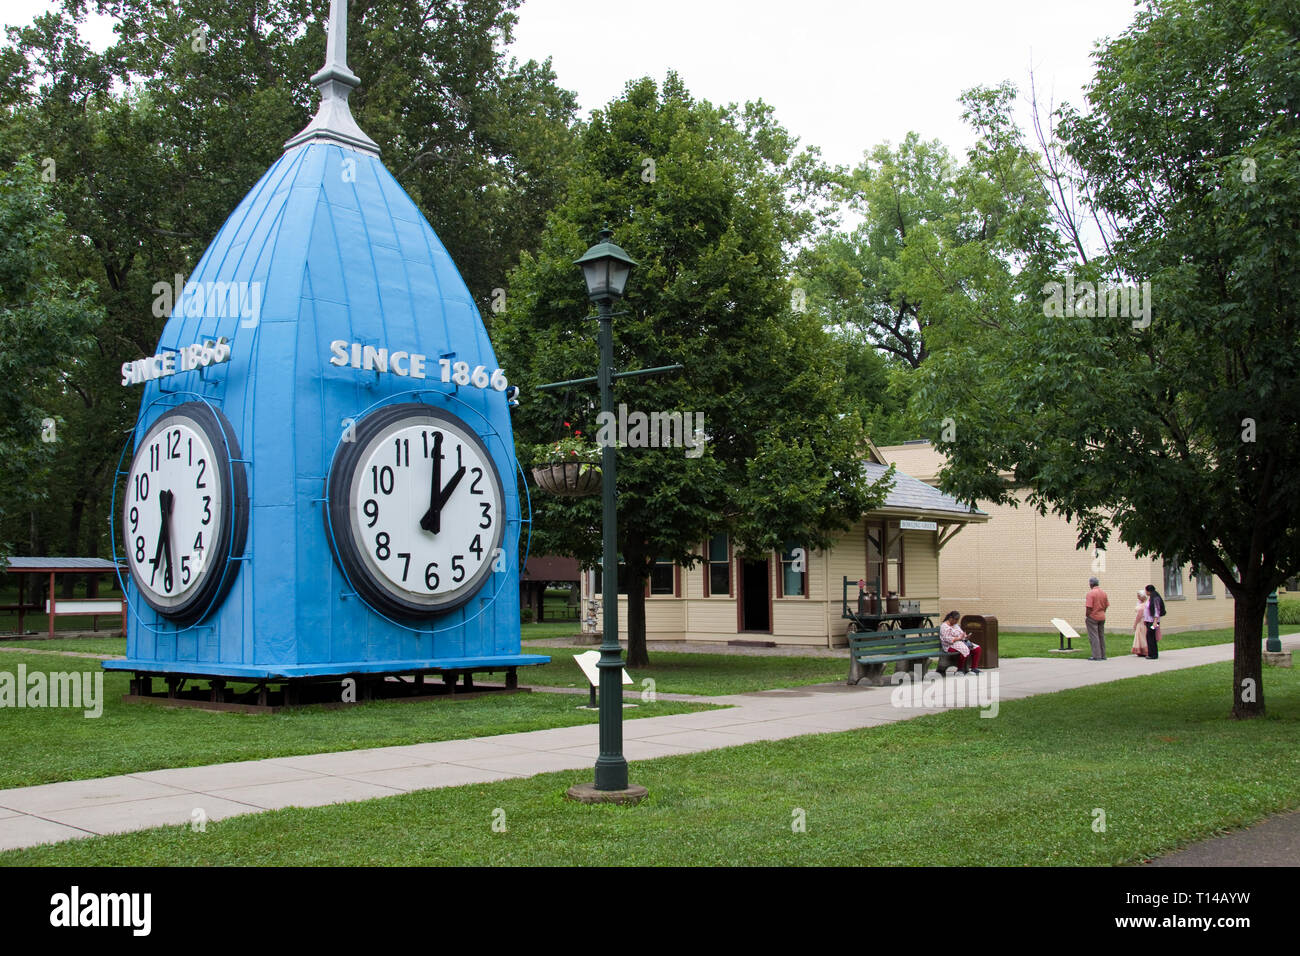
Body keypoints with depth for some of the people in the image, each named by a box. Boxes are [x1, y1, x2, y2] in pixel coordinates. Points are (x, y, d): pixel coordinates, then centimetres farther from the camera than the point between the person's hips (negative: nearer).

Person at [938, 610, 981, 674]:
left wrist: (965, 637, 0)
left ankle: (974, 668, -4)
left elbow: (961, 633, 24)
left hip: (962, 642, 9)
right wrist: (958, 638, -22)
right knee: (965, 650, -37)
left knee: (978, 648, -5)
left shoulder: (955, 625, 20)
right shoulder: (944, 626, -10)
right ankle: (960, 669, -20)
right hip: (951, 646, -9)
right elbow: (946, 639, -20)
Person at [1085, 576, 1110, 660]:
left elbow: (1089, 607, -19)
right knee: (1101, 636, 13)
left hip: (1092, 617, -7)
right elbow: (1106, 605, 10)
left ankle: (1097, 656, -5)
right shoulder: (1104, 593, 7)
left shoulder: (1091, 593, -16)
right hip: (1102, 617, 7)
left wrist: (1086, 615, -7)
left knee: (1093, 637, -3)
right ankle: (1103, 655, 17)